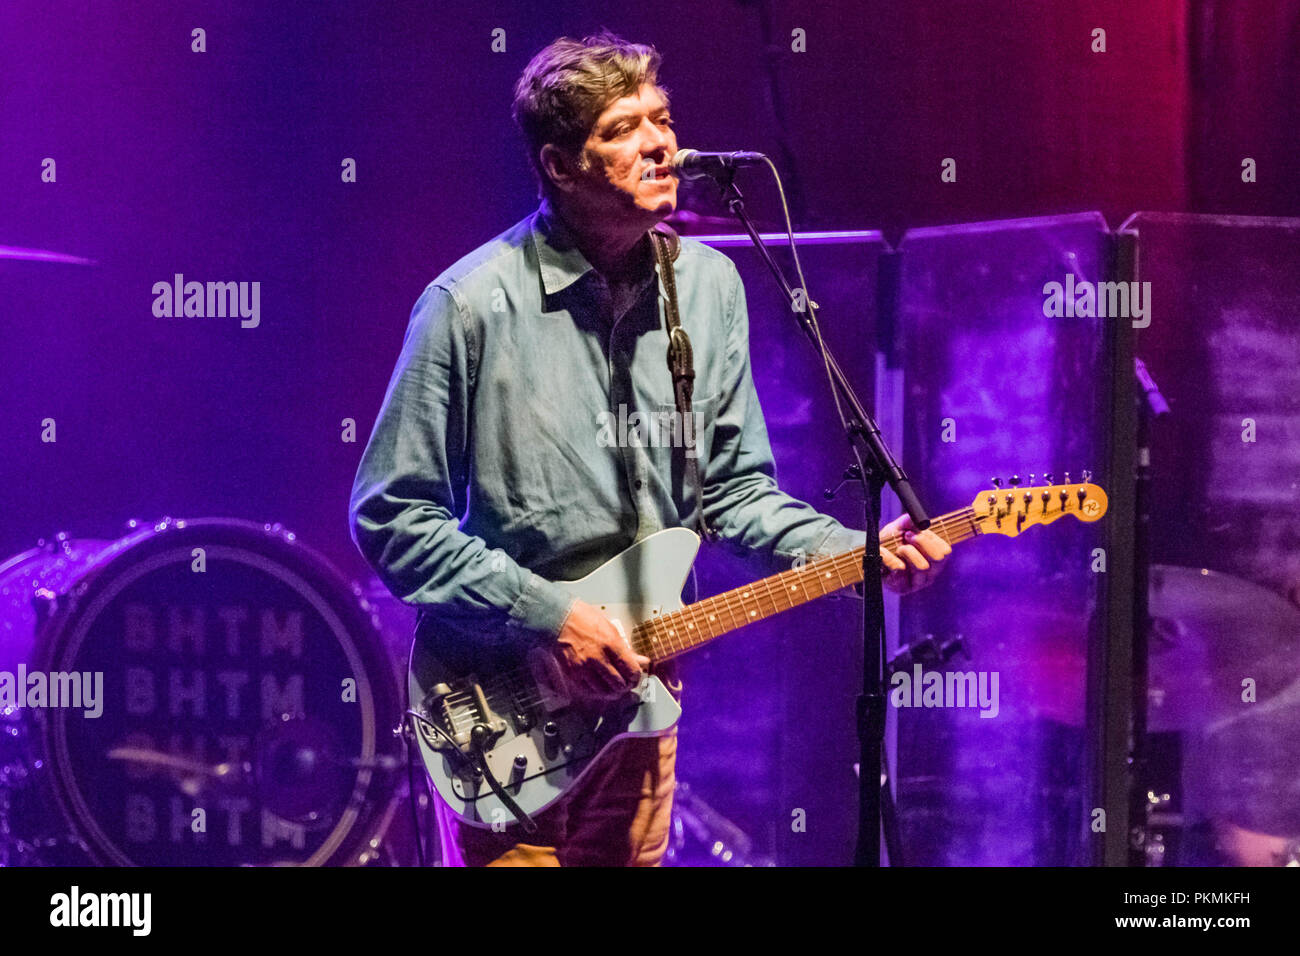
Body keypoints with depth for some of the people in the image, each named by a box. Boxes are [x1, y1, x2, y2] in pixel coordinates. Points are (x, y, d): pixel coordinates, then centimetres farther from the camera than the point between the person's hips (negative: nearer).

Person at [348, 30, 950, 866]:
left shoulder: (708, 285, 2)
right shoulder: (474, 304, -14)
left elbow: (733, 486, 9)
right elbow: (391, 515, -12)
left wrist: (852, 551, -7)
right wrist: (546, 615, -17)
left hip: (635, 696, 5)